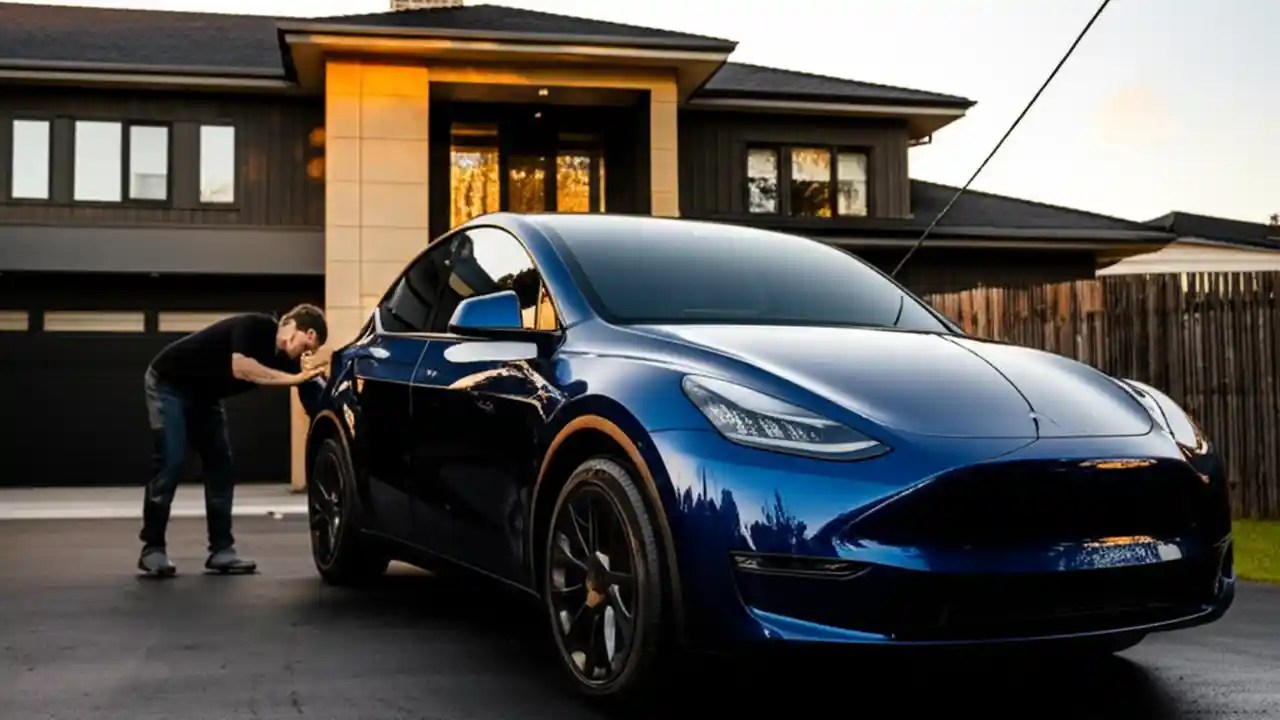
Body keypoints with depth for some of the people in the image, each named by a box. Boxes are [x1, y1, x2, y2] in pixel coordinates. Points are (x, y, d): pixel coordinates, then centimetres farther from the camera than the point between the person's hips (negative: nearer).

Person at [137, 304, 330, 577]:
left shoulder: (282, 358, -5)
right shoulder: (254, 326, -26)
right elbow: (240, 368, -41)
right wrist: (295, 378, -40)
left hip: (205, 395, 8)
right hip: (168, 383, -8)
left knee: (220, 466, -1)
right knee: (171, 462, -15)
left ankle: (221, 549, 2)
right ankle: (152, 548, -7)